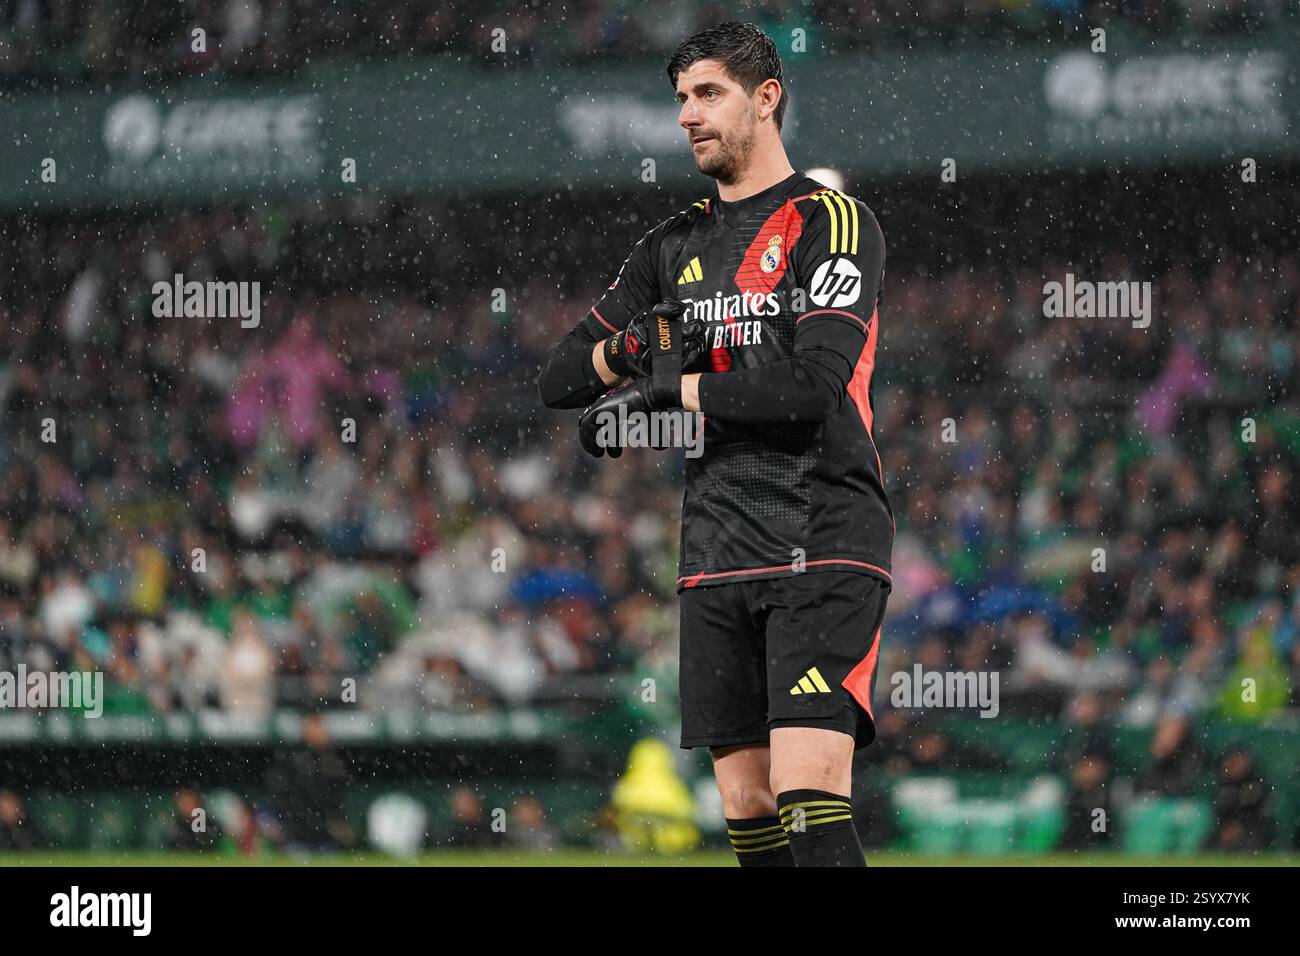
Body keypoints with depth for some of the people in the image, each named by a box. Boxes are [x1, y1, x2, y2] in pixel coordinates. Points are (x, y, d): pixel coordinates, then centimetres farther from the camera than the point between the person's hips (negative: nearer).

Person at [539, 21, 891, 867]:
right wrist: (633, 349, -6)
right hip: (719, 555, 7)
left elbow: (813, 384, -17)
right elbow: (559, 380, 16)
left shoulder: (832, 222, -3)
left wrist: (664, 393, -9)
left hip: (824, 546, -7)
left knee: (808, 795, -19)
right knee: (745, 804, 3)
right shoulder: (677, 247, 18)